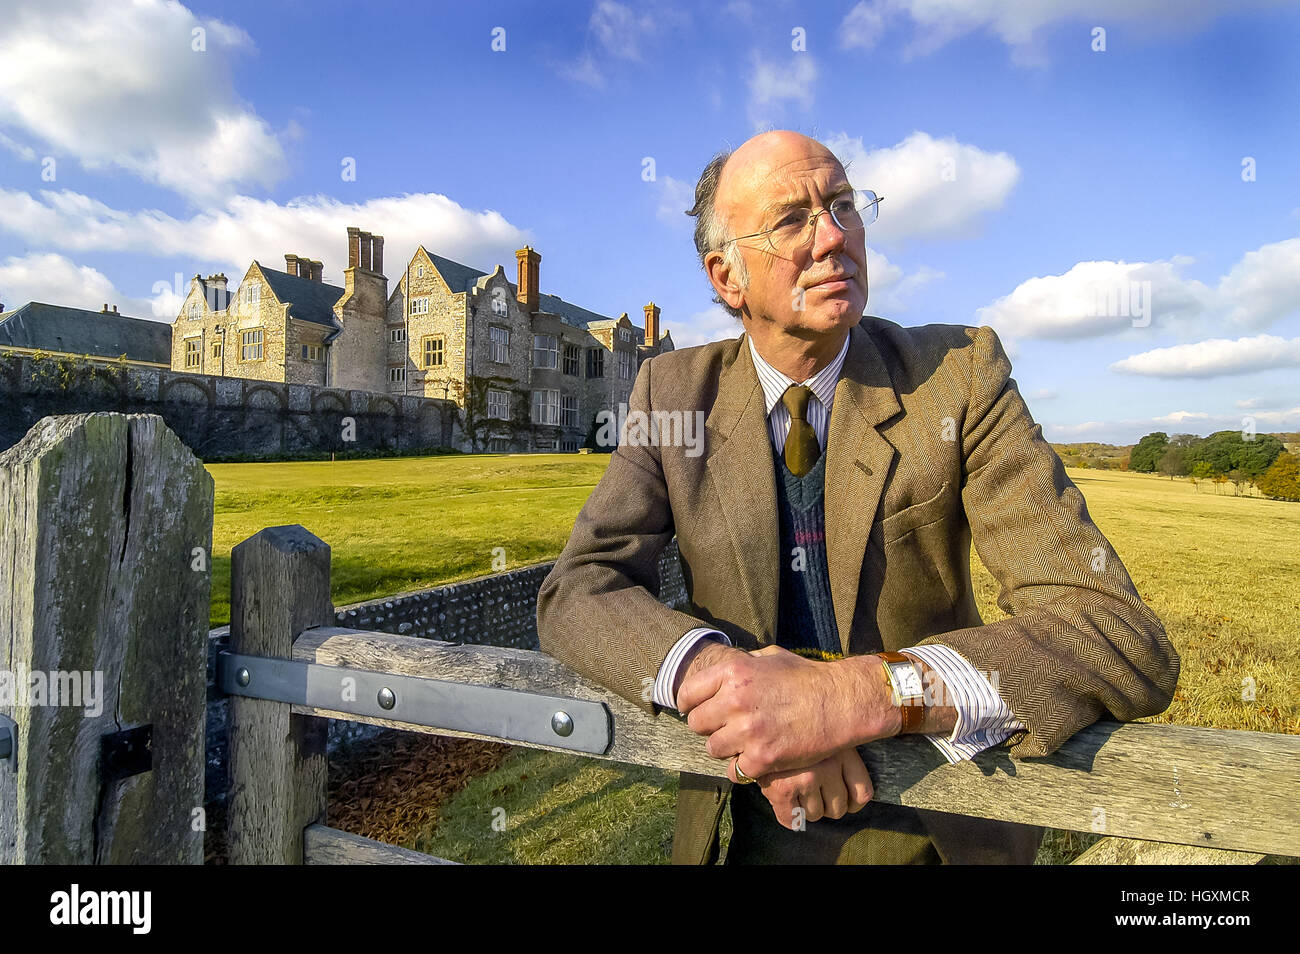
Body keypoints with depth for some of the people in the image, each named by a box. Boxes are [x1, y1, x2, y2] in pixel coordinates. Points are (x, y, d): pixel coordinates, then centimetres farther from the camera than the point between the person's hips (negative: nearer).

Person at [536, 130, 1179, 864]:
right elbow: (578, 591, -9)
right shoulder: (673, 390, -4)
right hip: (750, 827, 2)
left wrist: (864, 691, -32)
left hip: (940, 828, 0)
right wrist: (710, 670, -28)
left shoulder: (959, 373, -10)